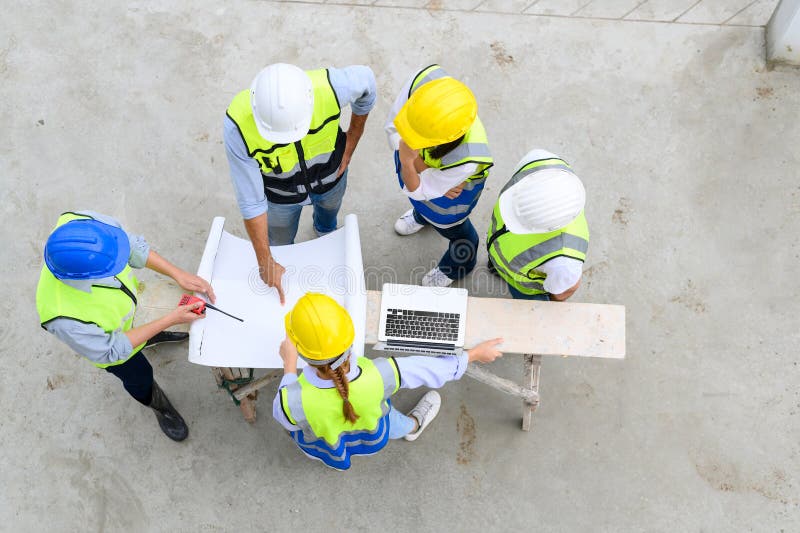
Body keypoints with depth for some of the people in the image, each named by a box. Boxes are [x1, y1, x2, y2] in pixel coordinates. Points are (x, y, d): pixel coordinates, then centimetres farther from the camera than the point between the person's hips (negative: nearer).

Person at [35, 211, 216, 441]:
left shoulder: (81, 223, -40)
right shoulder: (65, 319, -48)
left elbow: (134, 246, -21)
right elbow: (111, 351, -29)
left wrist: (179, 274, -28)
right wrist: (170, 320, -29)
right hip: (107, 338, -4)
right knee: (139, 376, 24)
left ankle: (152, 337, 72)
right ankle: (158, 405, 58)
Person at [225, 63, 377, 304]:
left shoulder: (330, 87, -42)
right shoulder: (237, 127, -43)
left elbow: (365, 79, -16)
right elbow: (250, 200, -31)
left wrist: (351, 142, -9)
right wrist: (265, 262, -23)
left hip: (330, 174, 2)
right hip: (280, 194, -1)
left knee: (329, 208, 36)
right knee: (280, 245, 25)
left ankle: (325, 230, 73)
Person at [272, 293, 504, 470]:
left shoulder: (291, 400, -44)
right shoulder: (379, 375, -43)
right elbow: (430, 368, -25)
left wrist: (289, 365, -6)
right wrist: (476, 353, -8)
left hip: (318, 448, 0)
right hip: (372, 440, 0)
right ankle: (411, 426, 62)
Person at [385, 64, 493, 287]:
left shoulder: (465, 159, -50)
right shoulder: (423, 80, -43)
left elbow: (418, 191, -32)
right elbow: (393, 127, -26)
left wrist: (407, 163, -51)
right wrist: (424, 168, -32)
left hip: (454, 186, -4)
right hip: (424, 161, 4)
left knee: (447, 224, 28)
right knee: (421, 203, 37)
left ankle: (460, 265, 64)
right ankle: (422, 216, 77)